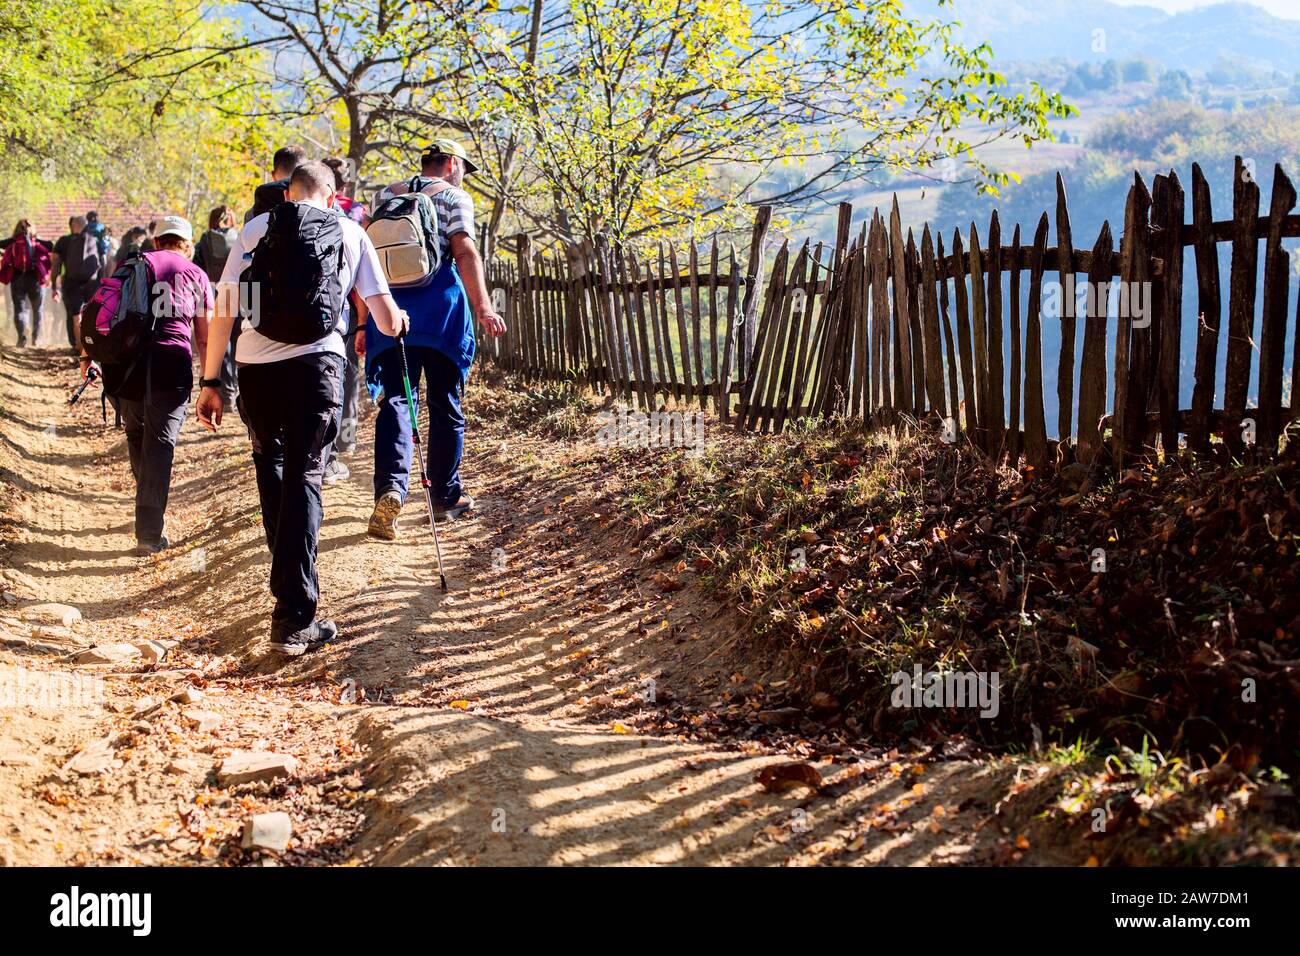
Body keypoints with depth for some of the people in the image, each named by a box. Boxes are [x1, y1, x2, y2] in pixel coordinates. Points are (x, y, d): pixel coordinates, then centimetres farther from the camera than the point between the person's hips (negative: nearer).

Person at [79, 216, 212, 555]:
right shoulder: (196, 275, 12)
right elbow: (205, 337, 10)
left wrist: (87, 354, 8)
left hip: (124, 362, 2)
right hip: (170, 364, -2)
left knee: (136, 436, 21)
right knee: (160, 444, 0)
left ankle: (148, 510, 34)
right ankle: (149, 533, -7)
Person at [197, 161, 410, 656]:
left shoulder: (255, 227, 16)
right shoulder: (349, 231, 15)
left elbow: (223, 309, 8)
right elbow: (388, 321, 11)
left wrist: (210, 382, 12)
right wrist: (399, 322, 34)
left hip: (255, 364, 2)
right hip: (316, 363, -1)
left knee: (270, 463, 24)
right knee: (303, 479, 2)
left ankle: (289, 582, 31)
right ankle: (294, 619, -5)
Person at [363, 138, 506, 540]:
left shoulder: (385, 196, 17)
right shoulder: (454, 197, 3)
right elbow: (464, 252, -11)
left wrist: (365, 321, 17)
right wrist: (483, 307, -17)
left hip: (390, 308, 3)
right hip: (440, 310, -3)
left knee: (396, 399, -2)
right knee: (445, 405, 7)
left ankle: (390, 486, -25)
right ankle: (446, 497, 14)